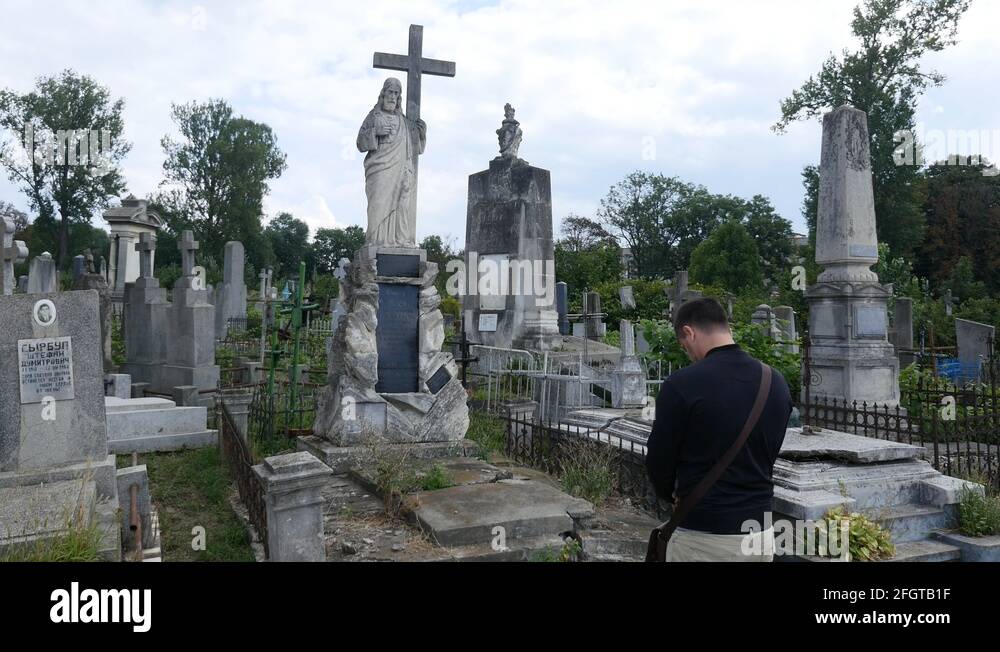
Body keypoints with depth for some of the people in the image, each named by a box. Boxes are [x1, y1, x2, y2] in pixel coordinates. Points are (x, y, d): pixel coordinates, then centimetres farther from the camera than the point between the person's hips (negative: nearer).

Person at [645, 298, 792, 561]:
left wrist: (673, 495, 15)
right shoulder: (776, 383, 3)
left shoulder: (683, 383, -17)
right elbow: (769, 453, 12)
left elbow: (659, 459, -6)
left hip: (702, 538, -6)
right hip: (760, 533, 6)